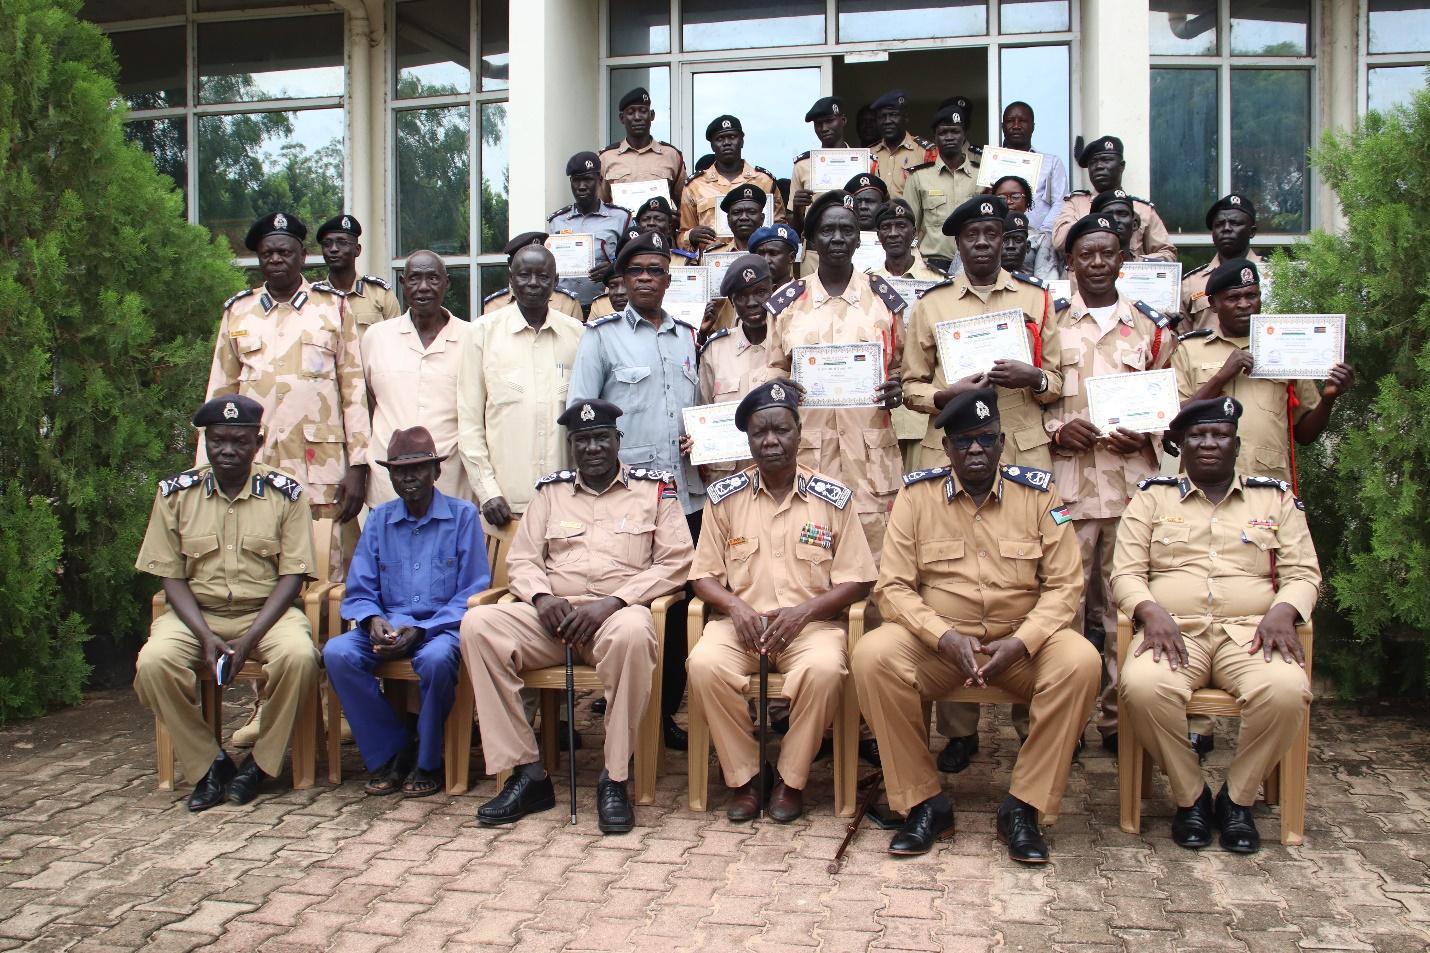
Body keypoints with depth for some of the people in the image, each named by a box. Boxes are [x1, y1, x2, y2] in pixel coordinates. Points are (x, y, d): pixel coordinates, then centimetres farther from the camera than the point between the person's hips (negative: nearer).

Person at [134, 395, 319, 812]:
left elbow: (291, 575, -4)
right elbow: (171, 577, 2)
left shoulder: (286, 493, -1)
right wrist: (206, 637, -14)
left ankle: (261, 761, -10)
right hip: (197, 613, 2)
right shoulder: (175, 492, 3)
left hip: (266, 611, -1)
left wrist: (250, 639, -17)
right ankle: (208, 763, -7)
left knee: (299, 655, -32)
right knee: (153, 663, -28)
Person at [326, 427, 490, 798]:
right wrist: (374, 620, -15)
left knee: (436, 657, -37)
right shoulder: (379, 520, 12)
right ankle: (390, 753, -8)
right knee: (336, 653, -25)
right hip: (389, 625, 4)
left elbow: (472, 593, -5)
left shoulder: (463, 515, 0)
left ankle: (427, 762, -11)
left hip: (443, 625, -4)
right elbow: (359, 592, 9)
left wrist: (420, 630, -17)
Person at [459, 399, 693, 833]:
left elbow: (676, 562, 1)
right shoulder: (551, 490, 21)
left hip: (618, 613, -3)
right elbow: (521, 559, 16)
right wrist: (542, 597, -9)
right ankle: (525, 773, -19)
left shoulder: (654, 488, 11)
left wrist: (612, 602, -12)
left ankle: (614, 779, -23)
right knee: (477, 624, -24)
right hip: (553, 614, 4)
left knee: (632, 633, -40)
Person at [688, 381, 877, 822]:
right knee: (705, 665, -31)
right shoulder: (724, 497, 7)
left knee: (823, 669, -34)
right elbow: (704, 575, 9)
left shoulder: (833, 498, 4)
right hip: (740, 620, 1)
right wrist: (736, 607, -13)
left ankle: (791, 779, -10)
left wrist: (803, 611, -13)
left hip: (810, 621, -1)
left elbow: (857, 580, 3)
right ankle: (742, 776, -8)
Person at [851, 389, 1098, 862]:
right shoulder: (917, 494, 0)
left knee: (1079, 661, -29)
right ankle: (925, 803, -12)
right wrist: (945, 637, -19)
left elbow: (1064, 585, -1)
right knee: (872, 656, -28)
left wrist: (1019, 643, -17)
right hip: (937, 641, 0)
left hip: (1021, 642, 1)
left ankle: (1023, 807, -13)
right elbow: (893, 586, -4)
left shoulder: (1038, 492, 1)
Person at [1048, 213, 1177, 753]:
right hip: (1067, 482, -1)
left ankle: (1120, 716, 14)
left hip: (1134, 483, 1)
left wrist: (1144, 437, -5)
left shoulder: (1152, 328, 14)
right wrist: (1060, 431, -9)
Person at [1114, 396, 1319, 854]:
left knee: (1286, 691, -34)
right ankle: (1189, 796, -8)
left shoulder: (1276, 498, 19)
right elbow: (1126, 572, 7)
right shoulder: (1152, 497, 16)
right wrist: (1151, 612, -14)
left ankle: (1237, 799, -7)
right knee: (1143, 687, -35)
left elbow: (1303, 573, 13)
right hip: (1175, 628, -1)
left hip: (1250, 629, 1)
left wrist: (1282, 612, -10)